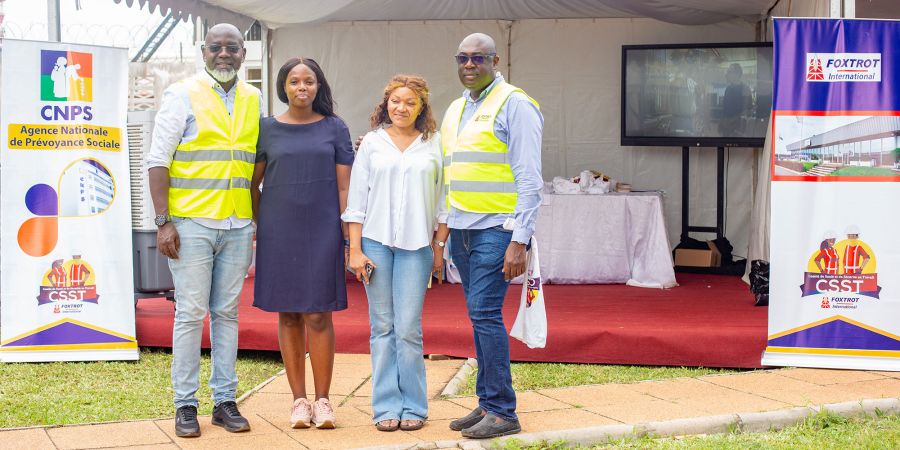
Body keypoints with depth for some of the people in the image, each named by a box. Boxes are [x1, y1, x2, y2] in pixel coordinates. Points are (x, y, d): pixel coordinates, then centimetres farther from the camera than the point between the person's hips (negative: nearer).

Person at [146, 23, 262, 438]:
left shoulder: (253, 99, 12)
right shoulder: (182, 94, 0)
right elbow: (158, 161, -3)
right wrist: (163, 222, -11)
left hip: (238, 226, 4)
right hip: (192, 222, -4)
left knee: (227, 313, 7)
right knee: (190, 313, -1)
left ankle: (225, 401, 13)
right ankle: (185, 405, 7)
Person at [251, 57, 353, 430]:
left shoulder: (334, 129, 5)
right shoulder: (267, 129, 5)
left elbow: (344, 187, 4)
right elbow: (252, 183, 12)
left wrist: (350, 235, -1)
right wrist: (260, 226, 9)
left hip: (322, 232, -1)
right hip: (279, 233, 1)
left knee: (318, 316, -3)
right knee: (288, 315, 4)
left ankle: (322, 400, 7)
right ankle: (299, 400, 12)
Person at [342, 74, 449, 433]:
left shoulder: (434, 145, 7)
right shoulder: (372, 142, 8)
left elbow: (443, 200, 9)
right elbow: (356, 198, 7)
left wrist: (439, 247, 5)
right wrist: (355, 249, 1)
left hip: (416, 245, -1)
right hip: (376, 242, 1)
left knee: (408, 329, -4)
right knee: (382, 327, 3)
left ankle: (413, 406, 7)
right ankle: (387, 407, 11)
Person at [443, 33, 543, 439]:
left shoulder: (514, 105, -7)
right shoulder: (455, 110, 17)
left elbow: (529, 180, -13)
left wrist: (519, 241, -18)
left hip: (496, 229, -7)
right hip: (461, 229, 7)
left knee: (485, 313, -11)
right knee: (480, 316, 10)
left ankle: (502, 412, -3)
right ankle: (487, 403, 17)